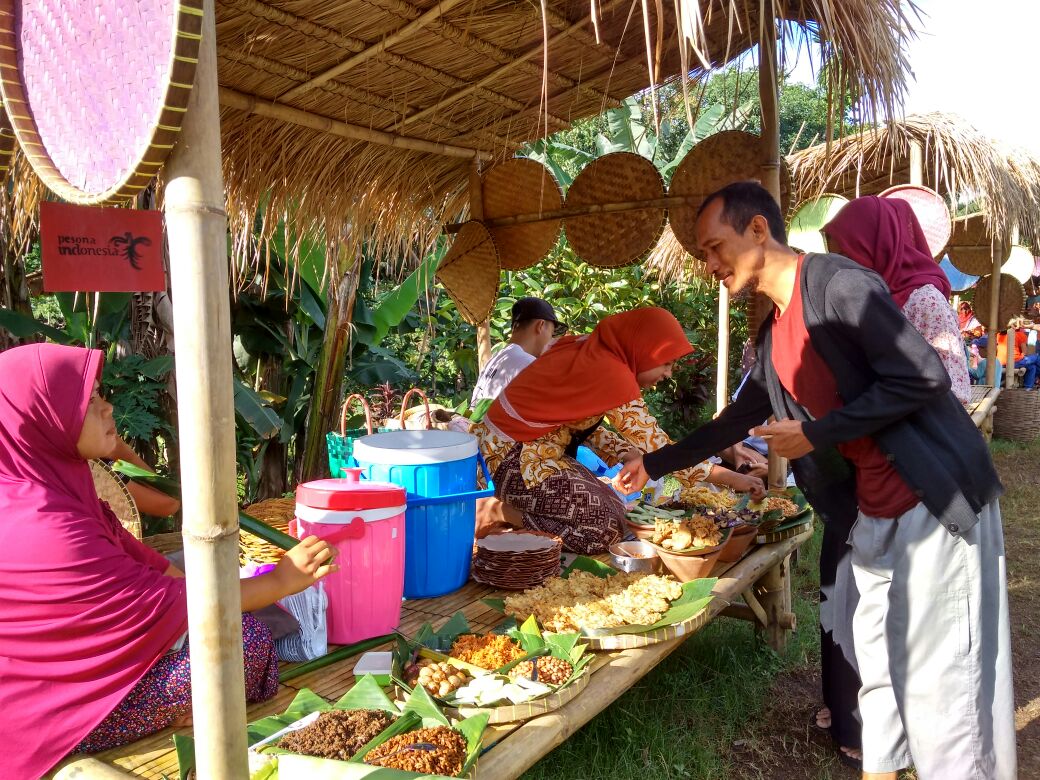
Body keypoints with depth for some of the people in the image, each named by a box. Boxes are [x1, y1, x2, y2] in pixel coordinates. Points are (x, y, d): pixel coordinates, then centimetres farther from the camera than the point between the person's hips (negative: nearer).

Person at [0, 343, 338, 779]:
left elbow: (141, 562, 3)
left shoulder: (50, 481, -1)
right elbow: (161, 603, -23)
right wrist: (282, 580, -15)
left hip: (70, 659, 9)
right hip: (58, 710, -9)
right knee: (245, 639, -15)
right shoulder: (37, 528, -30)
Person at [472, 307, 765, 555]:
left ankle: (508, 510, 9)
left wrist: (629, 454, 0)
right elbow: (658, 446, -18)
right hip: (512, 457, -10)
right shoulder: (611, 373, -23)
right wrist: (730, 478, -11)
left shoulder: (587, 347, 2)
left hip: (532, 448, 10)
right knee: (605, 526, -15)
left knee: (612, 506, 9)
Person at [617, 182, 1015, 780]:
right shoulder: (774, 333, 11)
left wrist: (814, 434, -18)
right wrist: (656, 464, 26)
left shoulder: (839, 285, -16)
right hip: (873, 514, 8)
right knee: (878, 663, 16)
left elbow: (923, 377, -21)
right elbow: (742, 418, 23)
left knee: (937, 674, -1)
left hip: (934, 503, -8)